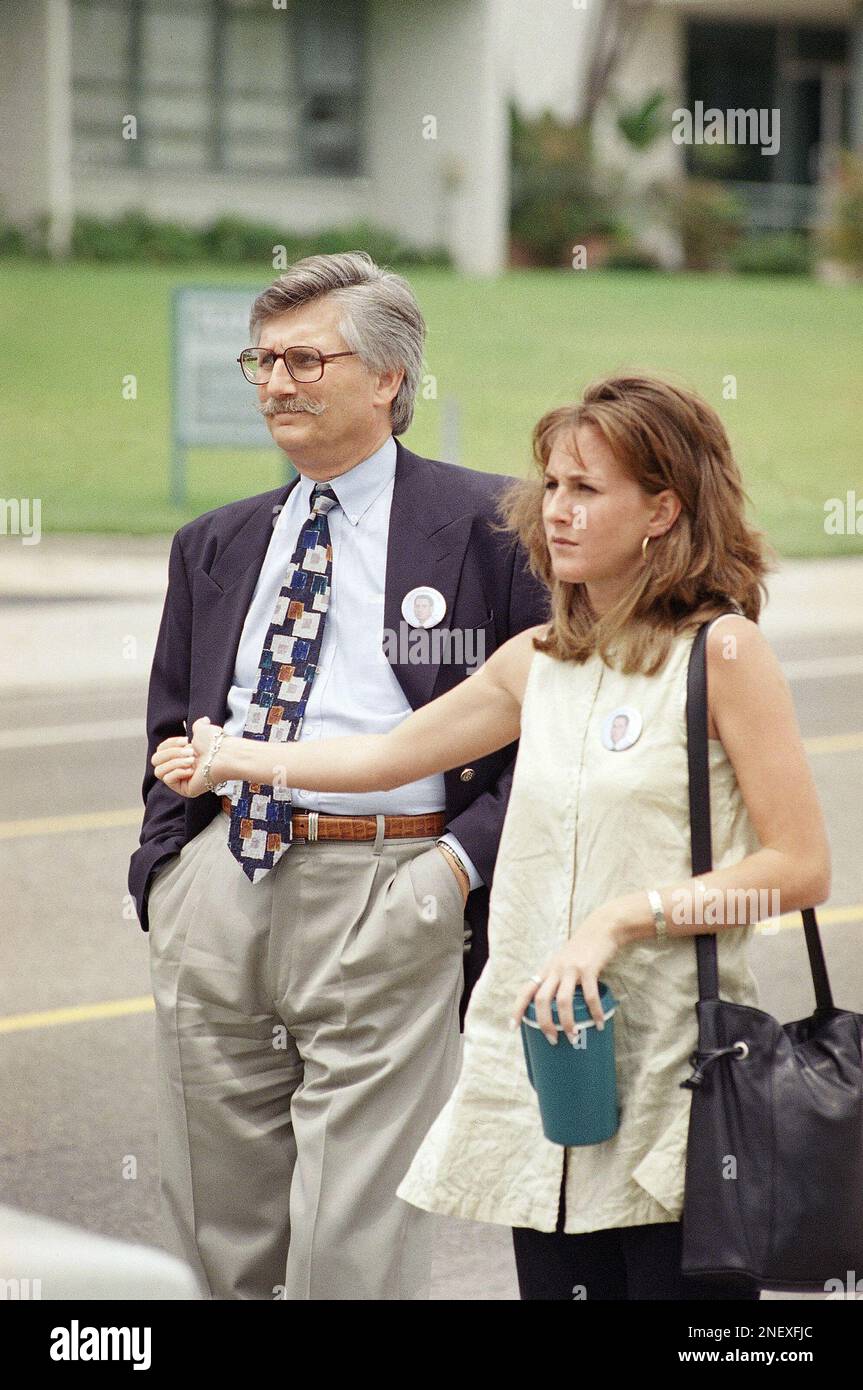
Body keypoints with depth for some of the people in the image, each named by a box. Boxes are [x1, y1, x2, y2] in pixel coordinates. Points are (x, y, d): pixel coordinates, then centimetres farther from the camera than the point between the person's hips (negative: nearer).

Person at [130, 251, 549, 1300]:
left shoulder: (485, 526, 1)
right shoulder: (215, 545, 18)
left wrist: (465, 860, -11)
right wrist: (165, 869, 7)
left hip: (384, 903, -5)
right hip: (216, 894, 5)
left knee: (355, 1249, -6)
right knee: (218, 1234, 10)